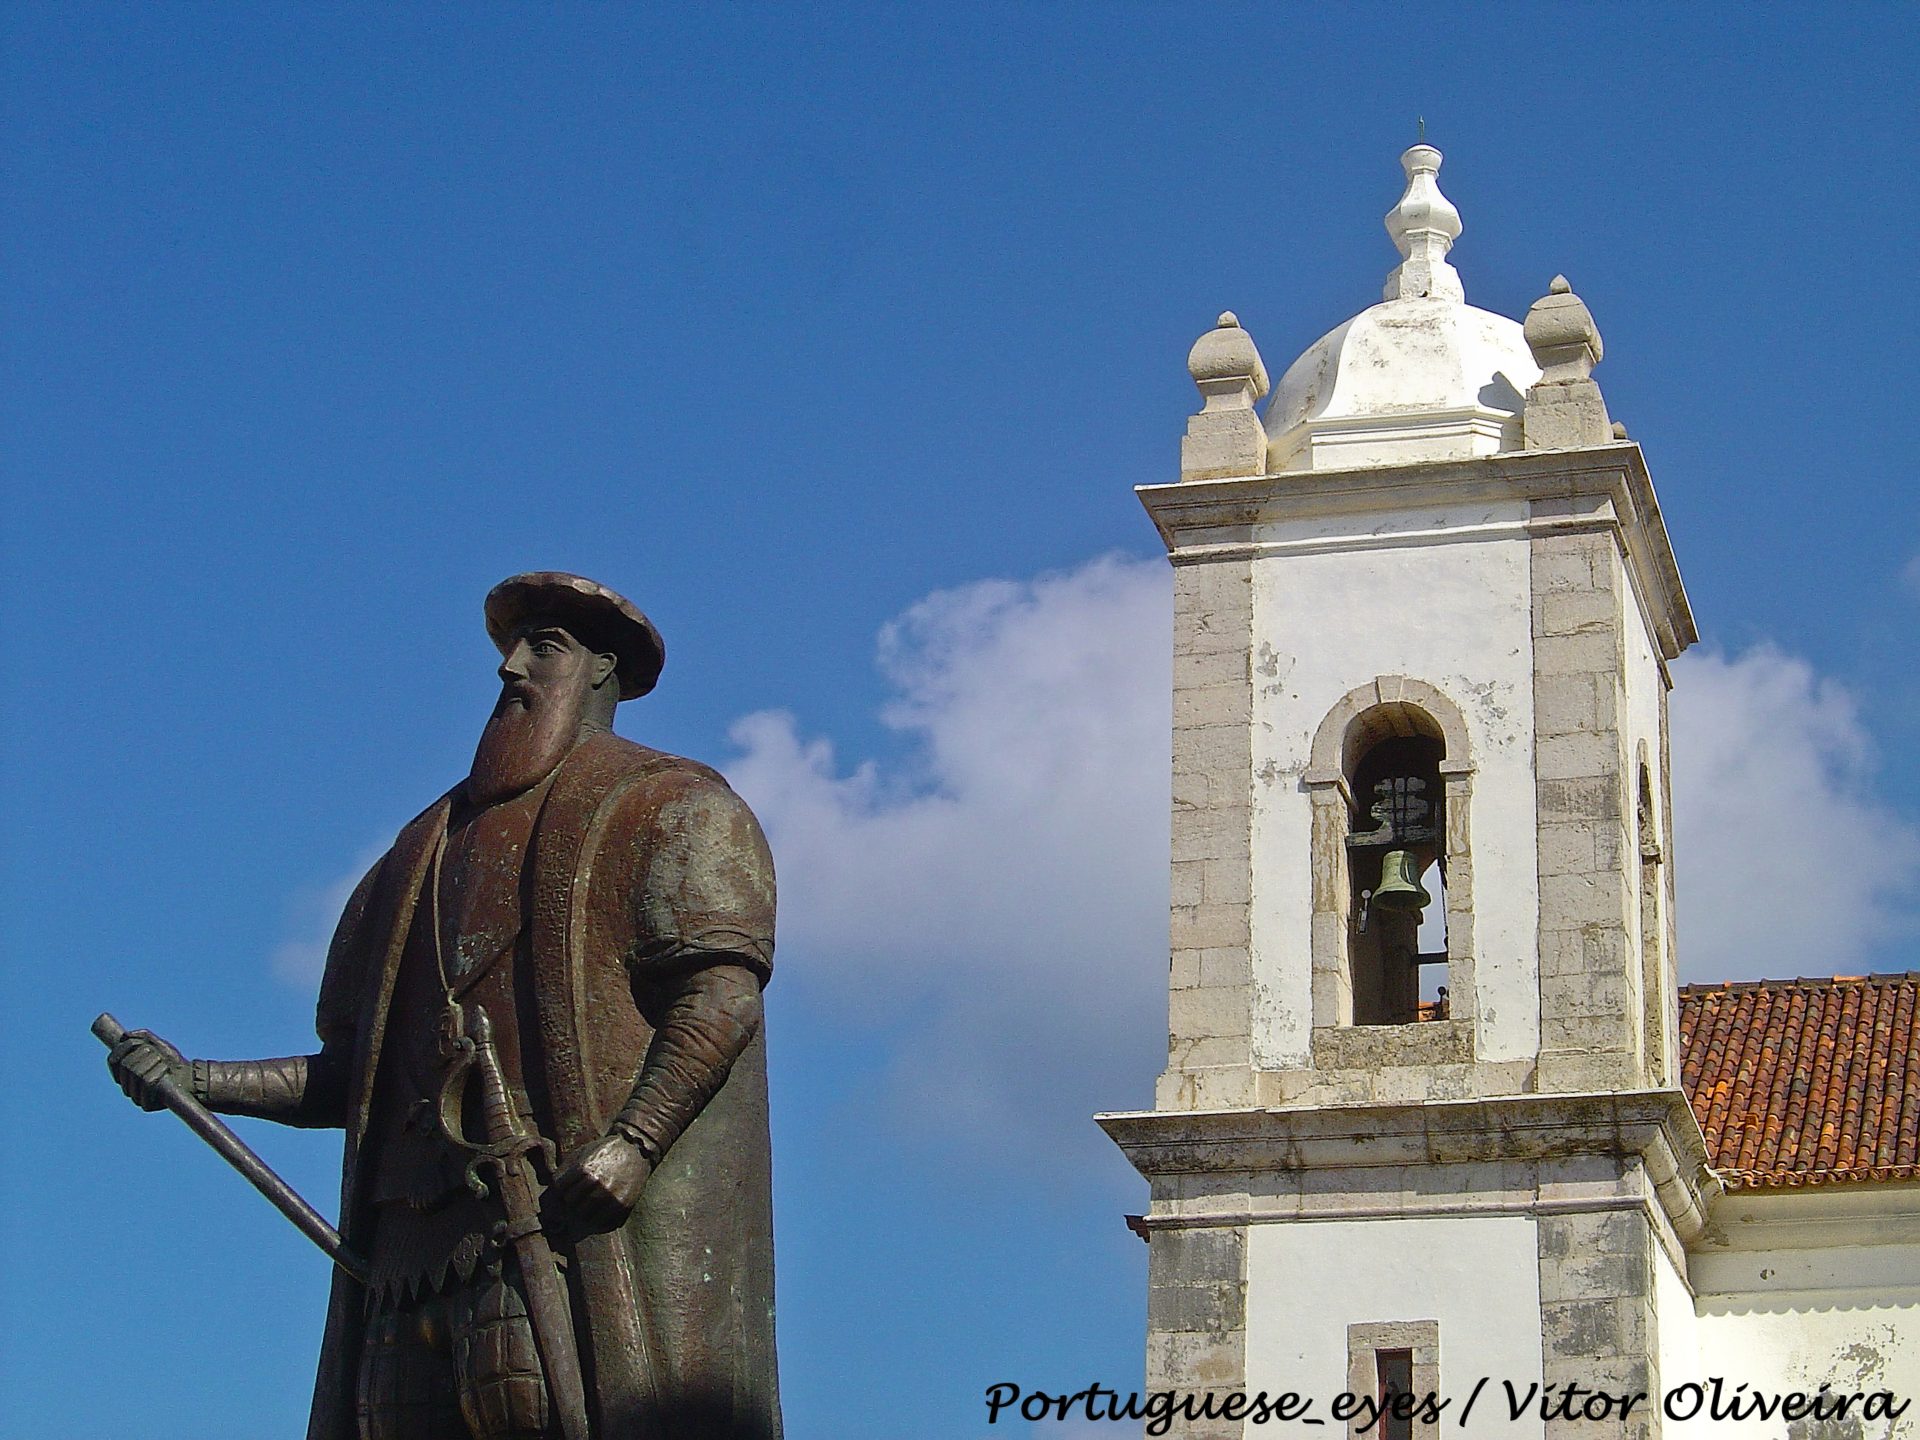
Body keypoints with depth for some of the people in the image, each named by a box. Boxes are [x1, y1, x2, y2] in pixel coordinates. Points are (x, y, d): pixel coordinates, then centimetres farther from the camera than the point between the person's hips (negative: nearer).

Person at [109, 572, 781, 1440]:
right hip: (427, 1247, 6)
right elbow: (354, 1075, 28)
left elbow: (726, 992, -6)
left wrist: (632, 1141, -22)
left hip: (596, 1223, -6)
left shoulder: (673, 809, 11)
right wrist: (194, 1080, 13)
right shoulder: (433, 850, 30)